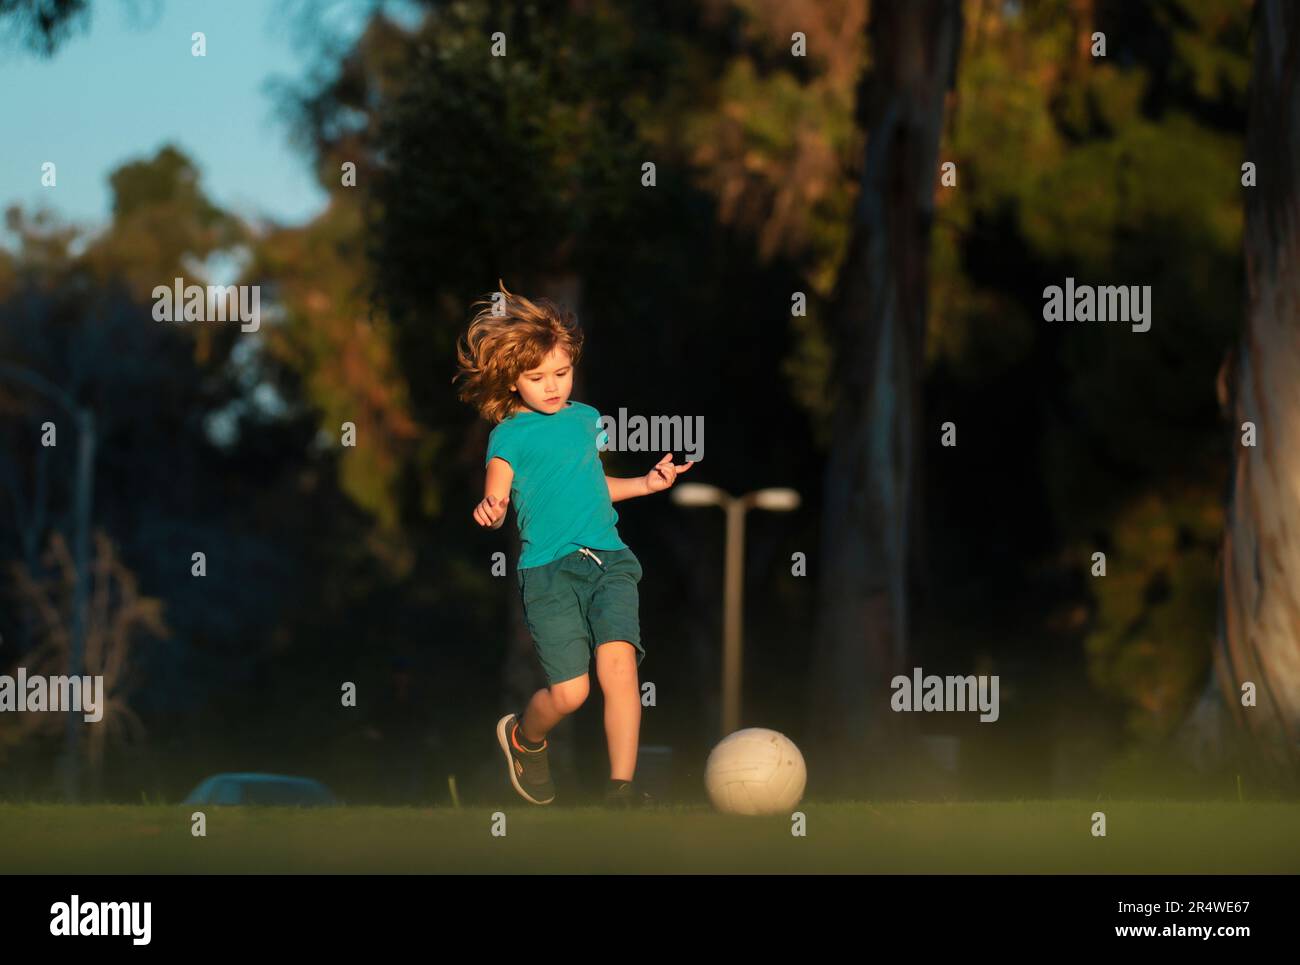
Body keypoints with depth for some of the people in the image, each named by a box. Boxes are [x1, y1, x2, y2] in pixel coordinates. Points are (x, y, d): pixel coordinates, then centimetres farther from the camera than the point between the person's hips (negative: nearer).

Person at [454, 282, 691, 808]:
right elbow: (496, 500, -1)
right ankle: (524, 737, 25)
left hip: (608, 559, 3)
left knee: (618, 660, -21)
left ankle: (621, 786, -15)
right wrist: (489, 509, -23)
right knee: (569, 691, -12)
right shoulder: (510, 435, 4)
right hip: (548, 568, -3)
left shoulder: (585, 418, 17)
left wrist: (645, 483, 22)